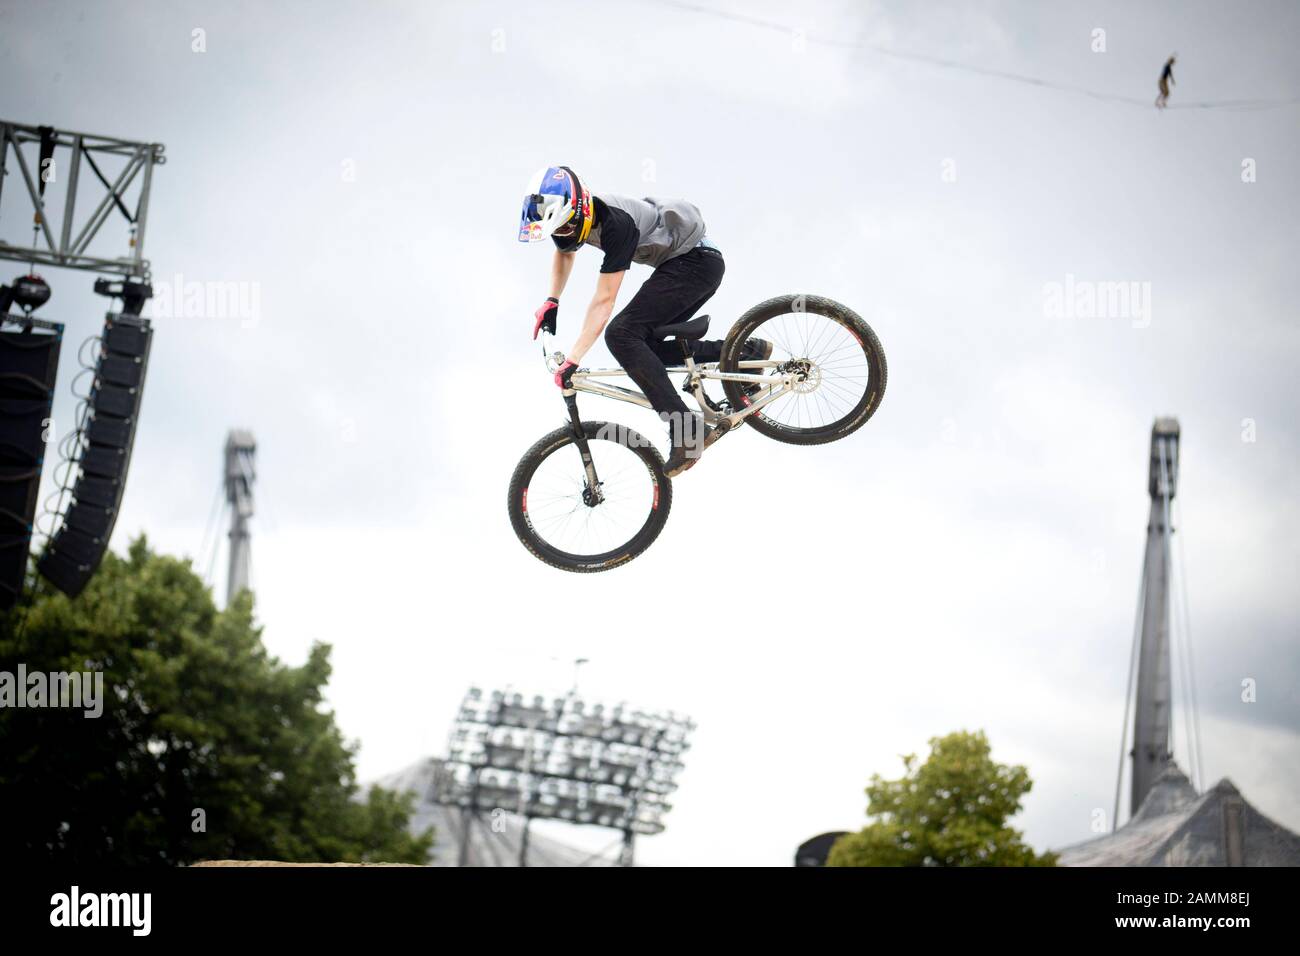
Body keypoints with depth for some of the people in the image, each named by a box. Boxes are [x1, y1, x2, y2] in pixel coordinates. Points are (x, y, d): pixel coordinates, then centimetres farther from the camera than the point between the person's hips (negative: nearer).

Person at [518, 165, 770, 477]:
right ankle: (746, 351, 17)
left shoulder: (616, 223, -31)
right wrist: (551, 302, 13)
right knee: (648, 346, 10)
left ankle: (688, 431, -25)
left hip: (696, 261, -10)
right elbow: (564, 254, 22)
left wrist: (571, 360, -31)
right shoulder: (571, 216, -5)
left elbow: (604, 301, -31)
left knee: (622, 334, -22)